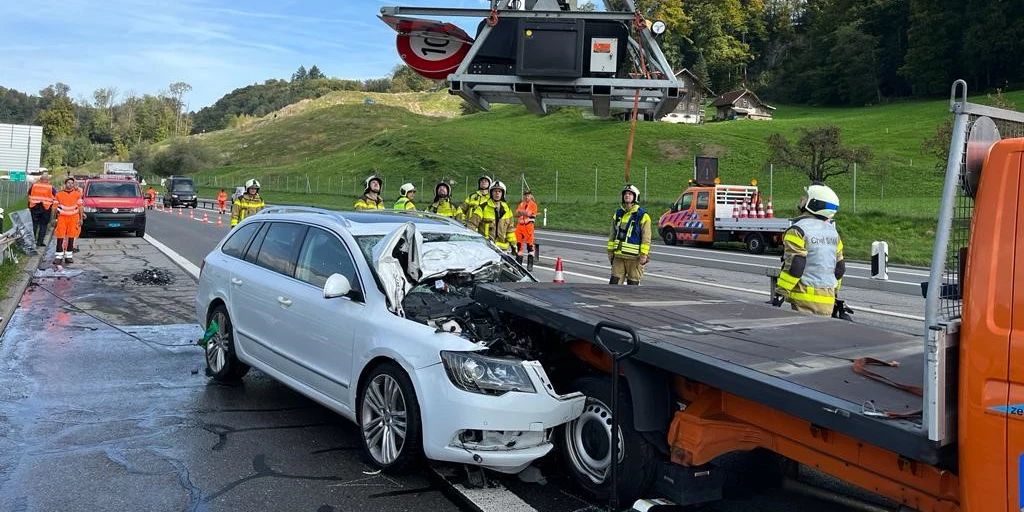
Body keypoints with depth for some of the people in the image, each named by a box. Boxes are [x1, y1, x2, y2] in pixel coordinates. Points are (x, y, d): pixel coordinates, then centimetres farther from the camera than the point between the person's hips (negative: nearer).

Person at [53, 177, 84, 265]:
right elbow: (55, 207, 8)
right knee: (60, 237, -4)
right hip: (62, 217, 0)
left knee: (71, 237, 4)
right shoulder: (59, 194, 4)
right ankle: (58, 256, -2)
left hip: (73, 218, 1)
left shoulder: (77, 194, 5)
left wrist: (81, 218, 3)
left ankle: (69, 256, 11)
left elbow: (80, 206, 7)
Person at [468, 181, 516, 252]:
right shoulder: (483, 207, -2)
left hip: (503, 247, 5)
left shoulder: (507, 209, 14)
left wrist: (513, 244, 17)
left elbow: (510, 228, 20)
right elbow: (472, 224, -4)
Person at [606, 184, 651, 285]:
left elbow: (646, 238, -9)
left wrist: (644, 254, -14)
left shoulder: (643, 216, -7)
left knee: (632, 283, 5)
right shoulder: (618, 214, 10)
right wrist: (610, 250, 11)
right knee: (614, 281, 2)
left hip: (634, 257, -5)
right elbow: (612, 234, 15)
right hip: (618, 255, 5)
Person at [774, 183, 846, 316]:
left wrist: (780, 293, -14)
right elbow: (840, 268, 18)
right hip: (828, 299, 8)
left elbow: (794, 267, -19)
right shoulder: (833, 232, 14)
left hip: (806, 297, -7)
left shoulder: (798, 230, -12)